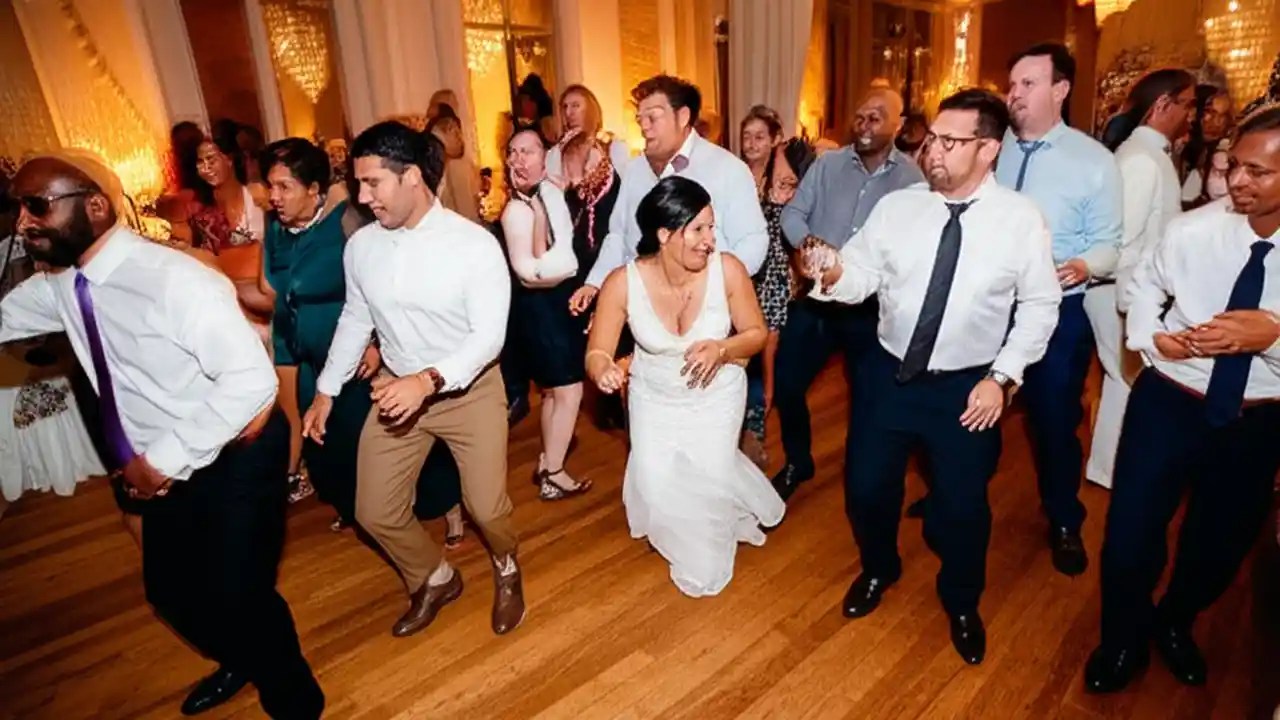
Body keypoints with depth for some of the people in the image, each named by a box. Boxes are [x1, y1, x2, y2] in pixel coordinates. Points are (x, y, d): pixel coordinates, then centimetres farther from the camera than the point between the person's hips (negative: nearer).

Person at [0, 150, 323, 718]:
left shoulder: (173, 278, -25)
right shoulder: (59, 284, 0)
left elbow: (251, 379, -29)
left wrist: (163, 459, -24)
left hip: (234, 456, -8)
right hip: (165, 463, 9)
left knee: (239, 592, -4)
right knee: (169, 587, 21)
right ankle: (240, 662, 50)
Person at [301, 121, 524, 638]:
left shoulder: (474, 244, -19)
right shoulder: (360, 246, -4)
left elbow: (489, 336, -21)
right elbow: (354, 320, 10)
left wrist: (429, 380, -34)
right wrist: (326, 391, 12)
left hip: (469, 390, -4)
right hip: (396, 389, 5)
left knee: (486, 507, 0)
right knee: (374, 511, 8)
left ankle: (506, 569, 38)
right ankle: (434, 579, 38)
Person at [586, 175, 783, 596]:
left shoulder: (728, 269, -24)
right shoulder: (622, 283, -24)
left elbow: (757, 334, -10)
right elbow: (597, 353, -15)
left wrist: (722, 349, -31)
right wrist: (602, 368, -39)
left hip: (717, 393, 0)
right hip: (654, 396, 1)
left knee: (710, 474, -9)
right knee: (656, 485, -7)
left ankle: (707, 557, 29)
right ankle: (685, 540, 31)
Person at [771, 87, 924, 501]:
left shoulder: (911, 178, -4)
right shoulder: (827, 164, 2)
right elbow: (792, 213, 0)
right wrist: (808, 241, -21)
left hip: (871, 305, -1)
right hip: (816, 297, 2)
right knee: (786, 384, 4)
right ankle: (797, 462, 30)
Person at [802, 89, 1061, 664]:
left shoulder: (1022, 219, -8)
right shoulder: (895, 207, -4)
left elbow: (1039, 305, -3)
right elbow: (861, 278, -7)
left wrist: (1000, 378, -10)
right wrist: (832, 276, -30)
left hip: (968, 386, -1)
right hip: (888, 374, 2)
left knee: (962, 505, 12)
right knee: (866, 487, 11)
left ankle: (962, 605, 43)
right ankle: (878, 569, 45)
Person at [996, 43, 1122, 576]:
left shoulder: (1095, 161, -6)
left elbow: (1109, 244, -5)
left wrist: (1083, 266, -27)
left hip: (1058, 311, -2)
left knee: (1054, 418, 10)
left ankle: (1065, 522, 33)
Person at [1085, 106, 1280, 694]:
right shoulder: (1191, 231, -11)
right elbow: (1144, 284, 6)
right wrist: (1150, 336, -11)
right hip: (1169, 403, -1)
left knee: (1223, 542, 20)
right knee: (1130, 532, 3)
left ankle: (1175, 624, 51)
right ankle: (1123, 638, 32)